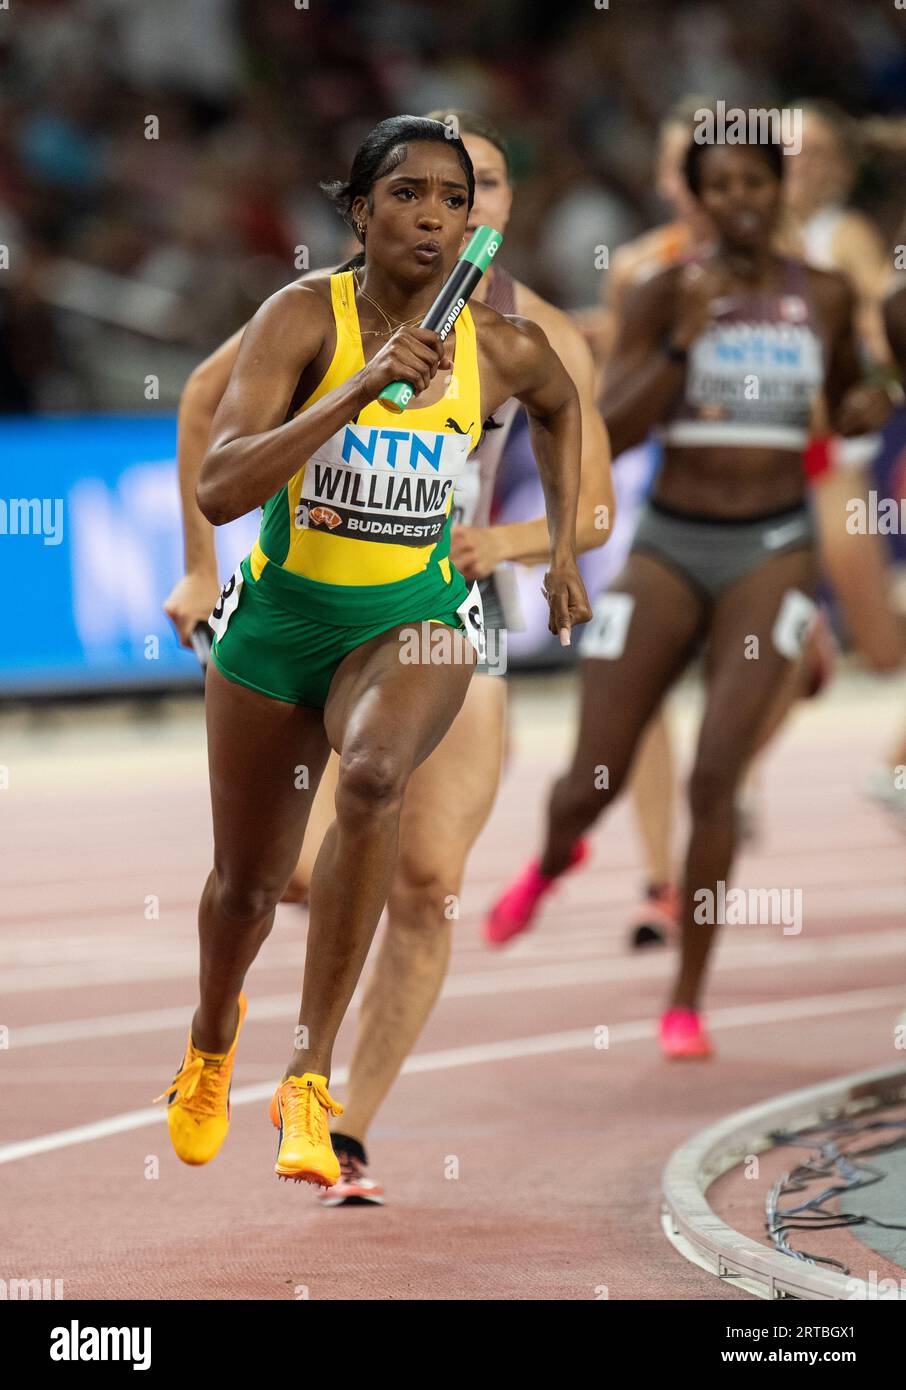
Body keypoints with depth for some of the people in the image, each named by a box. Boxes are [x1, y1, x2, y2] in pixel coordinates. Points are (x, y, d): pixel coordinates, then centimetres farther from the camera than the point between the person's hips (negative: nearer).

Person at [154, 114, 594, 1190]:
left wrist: (563, 548, 13)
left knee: (371, 776, -35)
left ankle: (309, 1081, -29)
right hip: (280, 617, 0)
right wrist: (364, 388, -38)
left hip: (413, 618, 0)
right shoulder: (305, 317, -19)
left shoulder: (500, 350, -10)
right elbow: (219, 488, -31)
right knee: (247, 884, 14)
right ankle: (214, 1039, 52)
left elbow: (560, 407, 18)